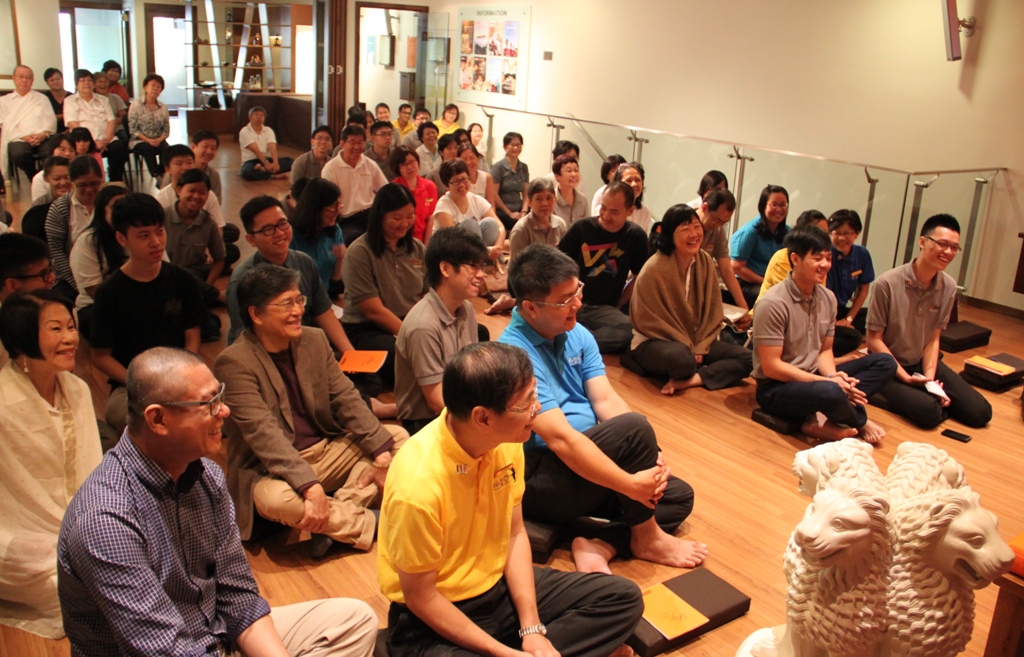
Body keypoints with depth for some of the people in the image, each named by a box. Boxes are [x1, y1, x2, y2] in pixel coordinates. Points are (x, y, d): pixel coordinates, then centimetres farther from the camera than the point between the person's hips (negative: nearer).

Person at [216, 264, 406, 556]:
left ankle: (337, 517, -20)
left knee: (398, 437, -4)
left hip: (329, 449, 7)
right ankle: (371, 526, -19)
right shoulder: (234, 363, -16)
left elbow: (346, 398, 1)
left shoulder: (314, 340, 3)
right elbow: (263, 434, -26)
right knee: (274, 499, -38)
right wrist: (310, 486, -36)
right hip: (273, 470, -7)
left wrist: (381, 451, -12)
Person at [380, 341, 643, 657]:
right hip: (433, 623, -6)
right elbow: (421, 598, -19)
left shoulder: (506, 443, -11)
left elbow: (515, 534, 0)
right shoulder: (418, 484, -30)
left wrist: (532, 629, -7)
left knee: (624, 598, 1)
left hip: (500, 586, 7)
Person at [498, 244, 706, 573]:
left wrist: (648, 456, -17)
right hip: (540, 482, -9)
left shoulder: (577, 335, 4)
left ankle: (599, 545, -11)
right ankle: (645, 537, -7)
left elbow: (606, 400, -2)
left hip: (585, 459, 9)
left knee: (679, 496, 4)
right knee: (634, 428, -27)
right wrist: (630, 484, -26)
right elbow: (560, 439, -28)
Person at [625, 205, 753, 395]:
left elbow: (713, 311, 3)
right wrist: (689, 349, -14)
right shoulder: (654, 269, -18)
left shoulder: (705, 262, -1)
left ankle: (686, 381, -22)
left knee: (745, 358, -9)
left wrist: (700, 348, -8)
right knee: (681, 357, -39)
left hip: (696, 342, 7)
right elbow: (650, 321, -14)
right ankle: (704, 373, -5)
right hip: (654, 342, -6)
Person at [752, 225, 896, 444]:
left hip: (814, 379, 9)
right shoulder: (773, 303, -19)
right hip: (776, 389, -9)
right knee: (831, 392, -38)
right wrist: (829, 382, -22)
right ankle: (860, 423, 0)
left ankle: (820, 422, -18)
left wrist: (833, 376, -13)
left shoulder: (828, 298, 4)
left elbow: (825, 350, 11)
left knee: (885, 363, -1)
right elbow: (771, 367, -20)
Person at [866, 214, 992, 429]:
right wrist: (906, 378, -19)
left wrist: (929, 378, -13)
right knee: (928, 412, -30)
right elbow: (874, 340, -14)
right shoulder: (887, 284, -20)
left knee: (980, 413, -5)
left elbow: (933, 339, 1)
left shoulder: (948, 287, -5)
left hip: (923, 362, 6)